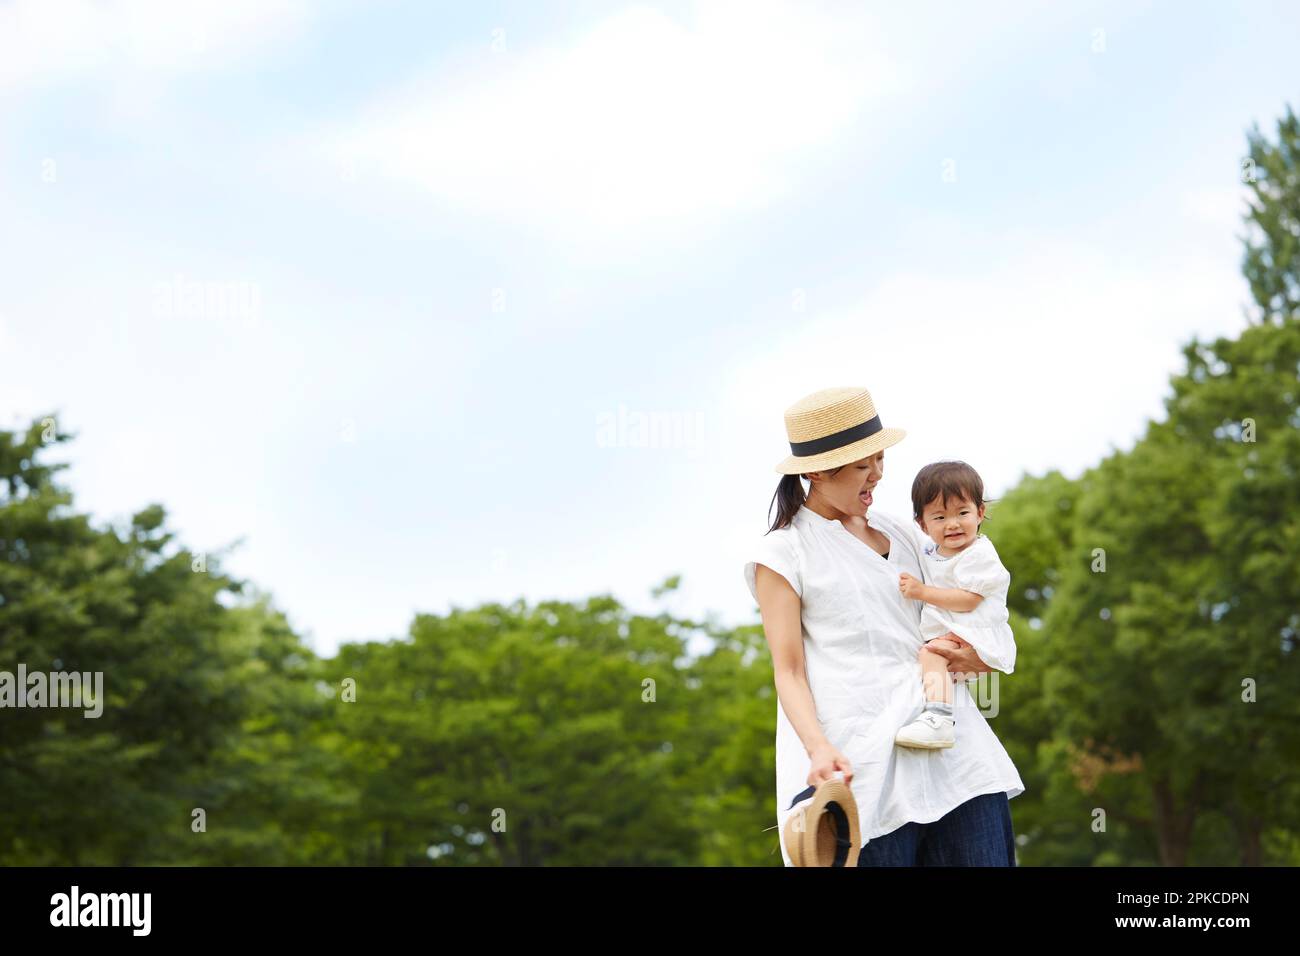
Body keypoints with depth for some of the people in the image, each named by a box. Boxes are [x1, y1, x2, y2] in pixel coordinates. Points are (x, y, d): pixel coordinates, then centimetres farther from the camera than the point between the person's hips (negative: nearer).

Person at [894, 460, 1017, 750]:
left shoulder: (979, 554, -12)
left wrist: (922, 592, -19)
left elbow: (968, 600, -21)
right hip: (943, 634, 10)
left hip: (973, 634, -10)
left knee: (930, 653, -30)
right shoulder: (931, 552, 15)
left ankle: (939, 718, -47)